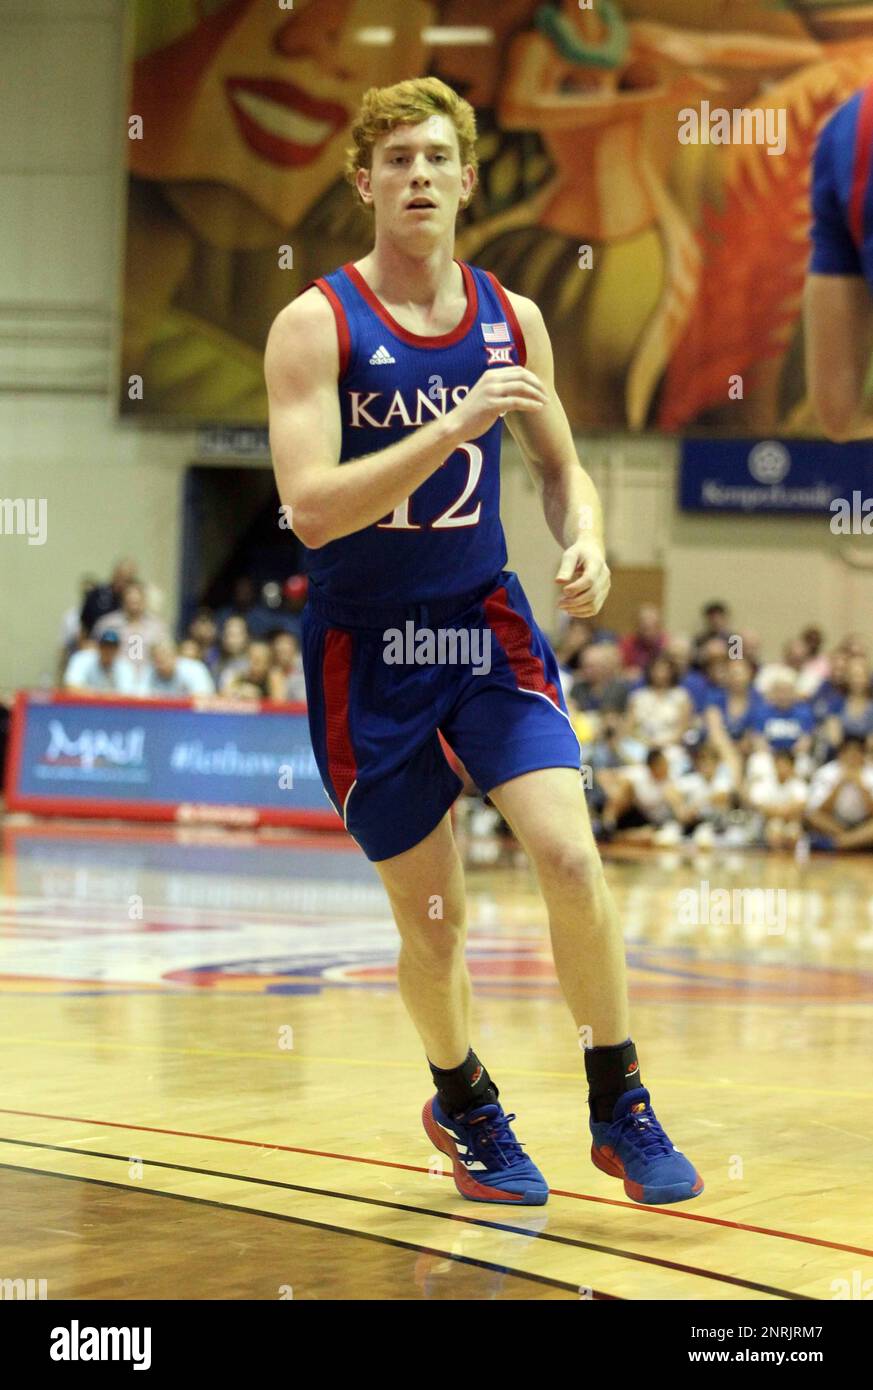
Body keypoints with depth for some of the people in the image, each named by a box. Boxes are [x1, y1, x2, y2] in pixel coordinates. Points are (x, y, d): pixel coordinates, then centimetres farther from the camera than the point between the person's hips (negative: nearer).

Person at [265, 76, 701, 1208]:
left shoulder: (511, 320, 1)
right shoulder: (317, 326, -12)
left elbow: (560, 467, 14)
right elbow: (312, 508, -23)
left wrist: (586, 540, -8)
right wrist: (456, 425, -31)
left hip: (487, 625, 3)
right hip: (367, 650, -3)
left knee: (570, 857, -15)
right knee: (433, 920, 4)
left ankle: (620, 1109, 2)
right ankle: (464, 1105, 33)